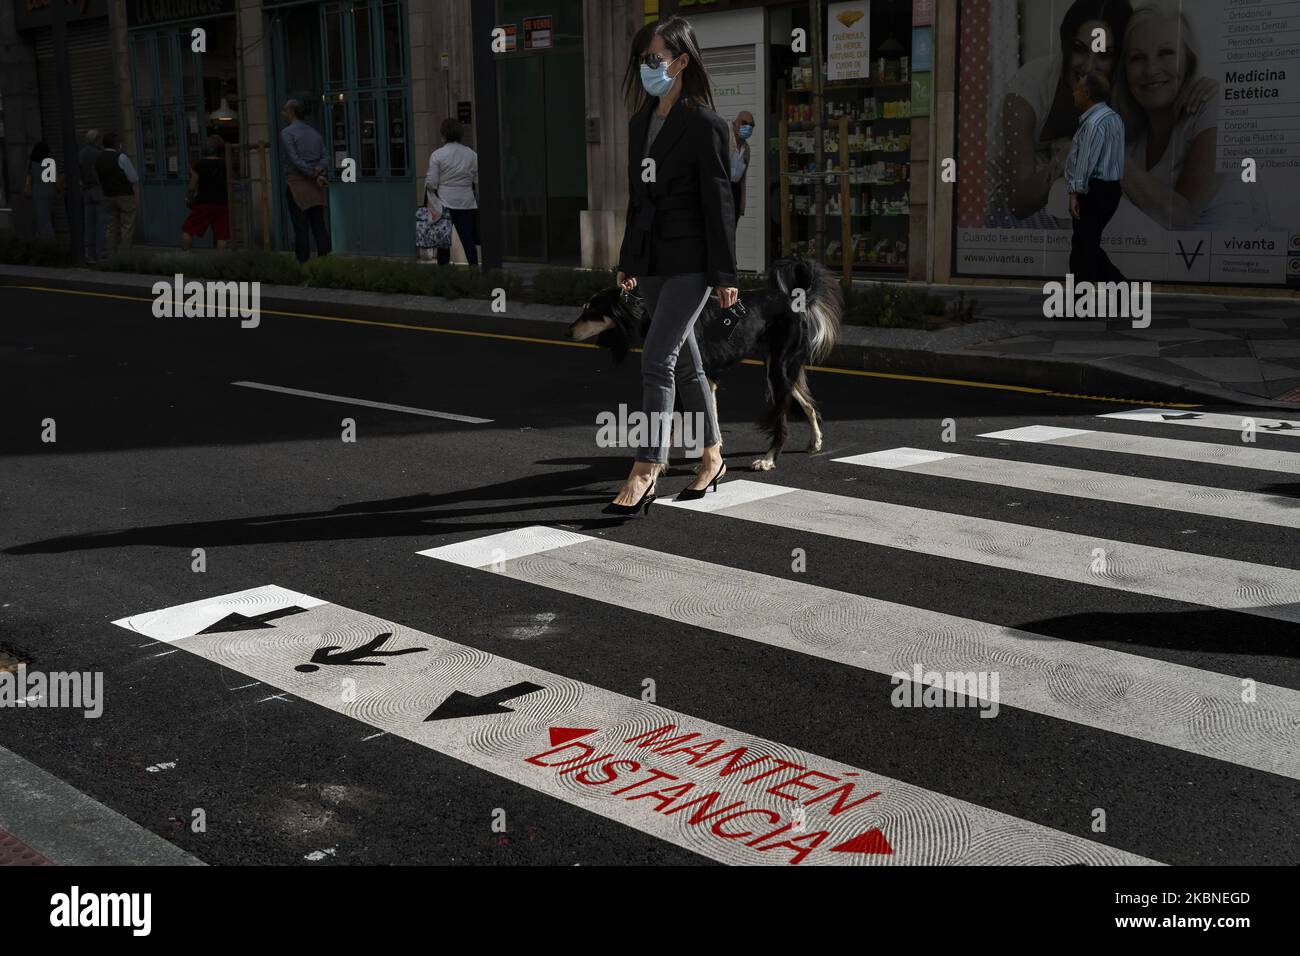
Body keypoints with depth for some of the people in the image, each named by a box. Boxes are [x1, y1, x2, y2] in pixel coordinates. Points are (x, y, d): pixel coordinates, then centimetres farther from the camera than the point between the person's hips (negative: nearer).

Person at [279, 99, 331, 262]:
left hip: (297, 184, -6)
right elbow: (324, 156, 7)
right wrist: (318, 170, -10)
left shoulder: (286, 133, -4)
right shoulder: (314, 132, 16)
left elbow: (296, 160, -13)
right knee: (319, 226, 5)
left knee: (301, 228, -6)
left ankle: (303, 263, -7)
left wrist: (314, 176, -9)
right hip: (315, 187, 6)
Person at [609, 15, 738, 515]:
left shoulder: (705, 125, -9)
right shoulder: (640, 124, 12)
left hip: (690, 261, -8)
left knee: (656, 359, -14)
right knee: (685, 362, 14)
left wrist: (725, 275, -13)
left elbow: (719, 202, -11)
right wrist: (627, 260, 18)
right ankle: (712, 458, 26)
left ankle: (645, 473, -11)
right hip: (652, 261, 8)